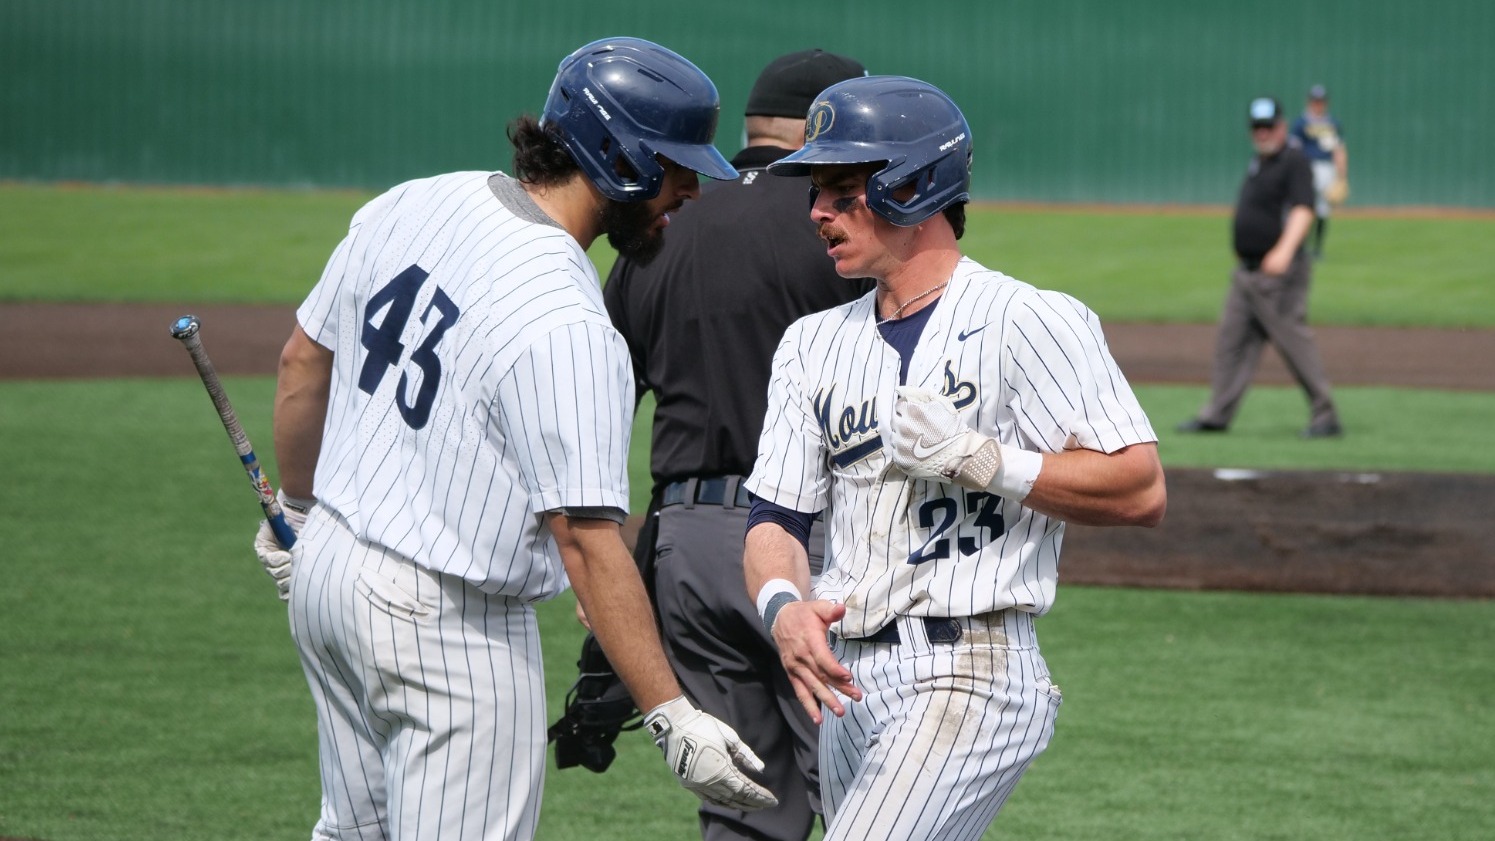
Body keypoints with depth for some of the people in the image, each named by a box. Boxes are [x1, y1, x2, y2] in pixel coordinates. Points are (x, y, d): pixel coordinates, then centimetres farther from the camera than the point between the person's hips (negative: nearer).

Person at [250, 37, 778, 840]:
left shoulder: (410, 205, 0)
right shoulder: (568, 329, -24)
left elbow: (302, 366, 12)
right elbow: (585, 539, -26)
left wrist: (299, 511, 27)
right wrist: (669, 715, -25)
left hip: (327, 565, 9)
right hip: (450, 623, -9)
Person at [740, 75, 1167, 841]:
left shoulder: (1028, 321, -5)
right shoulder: (814, 342, 15)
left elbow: (1141, 491, -10)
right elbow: (775, 518, 9)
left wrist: (978, 459, -17)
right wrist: (784, 606, -14)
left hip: (970, 676, -8)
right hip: (847, 685, 8)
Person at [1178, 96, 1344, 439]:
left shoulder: (1294, 162, -11)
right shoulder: (1258, 163, 16)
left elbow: (1302, 211, -24)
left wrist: (1284, 250, -38)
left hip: (1279, 272, -9)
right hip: (1246, 271, 9)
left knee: (1295, 342, -8)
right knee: (1231, 341, 8)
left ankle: (1325, 417, -2)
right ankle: (1217, 415, 13)